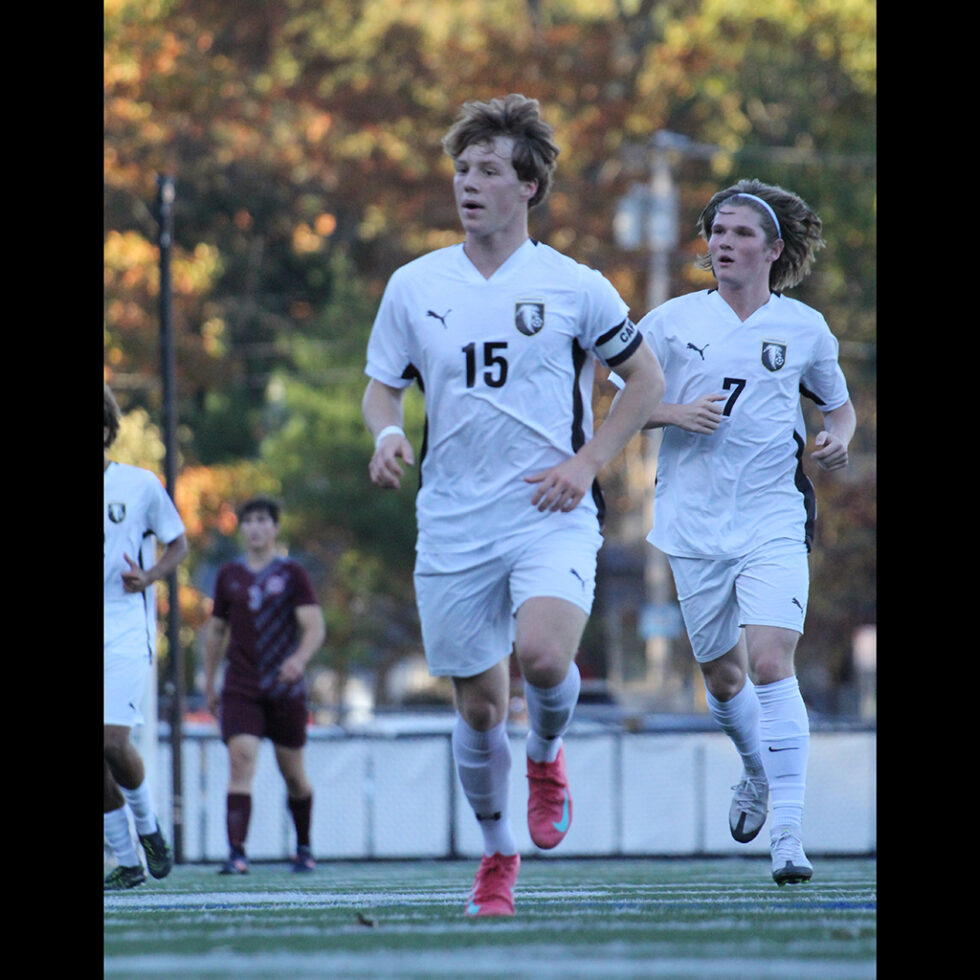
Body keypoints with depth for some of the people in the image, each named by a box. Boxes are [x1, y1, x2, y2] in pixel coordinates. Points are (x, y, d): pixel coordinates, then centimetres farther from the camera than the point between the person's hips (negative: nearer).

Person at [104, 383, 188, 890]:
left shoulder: (140, 484, 1)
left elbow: (178, 542, 10)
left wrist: (149, 577, -9)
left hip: (125, 631, -3)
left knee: (112, 742, -17)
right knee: (101, 751, 0)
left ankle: (147, 824, 11)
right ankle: (127, 861, 11)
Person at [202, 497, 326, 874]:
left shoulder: (292, 574, 1)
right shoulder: (229, 575, 9)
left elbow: (315, 626, -8)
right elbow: (216, 630, 20)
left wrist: (300, 658, -27)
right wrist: (209, 684, 21)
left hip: (285, 688, -1)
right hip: (240, 687, 1)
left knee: (293, 775, 8)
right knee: (241, 759, -17)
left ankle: (304, 846, 30)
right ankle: (236, 852, -24)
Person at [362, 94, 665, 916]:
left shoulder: (574, 287, -1)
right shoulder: (414, 286, 5)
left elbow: (646, 379, 7)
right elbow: (381, 386, 15)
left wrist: (587, 463, -4)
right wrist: (387, 433, -8)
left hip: (550, 516, -2)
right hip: (453, 526, 2)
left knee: (543, 655, -27)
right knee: (479, 706, 5)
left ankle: (547, 755, 7)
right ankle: (497, 854, 27)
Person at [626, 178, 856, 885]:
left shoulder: (805, 329, 4)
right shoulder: (672, 322, 2)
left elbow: (839, 406, 19)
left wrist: (838, 439, -4)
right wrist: (676, 412, -12)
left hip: (774, 521, -2)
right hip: (696, 527, 2)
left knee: (770, 662, -18)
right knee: (722, 675, 12)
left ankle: (788, 833, -17)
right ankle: (758, 773, 45)